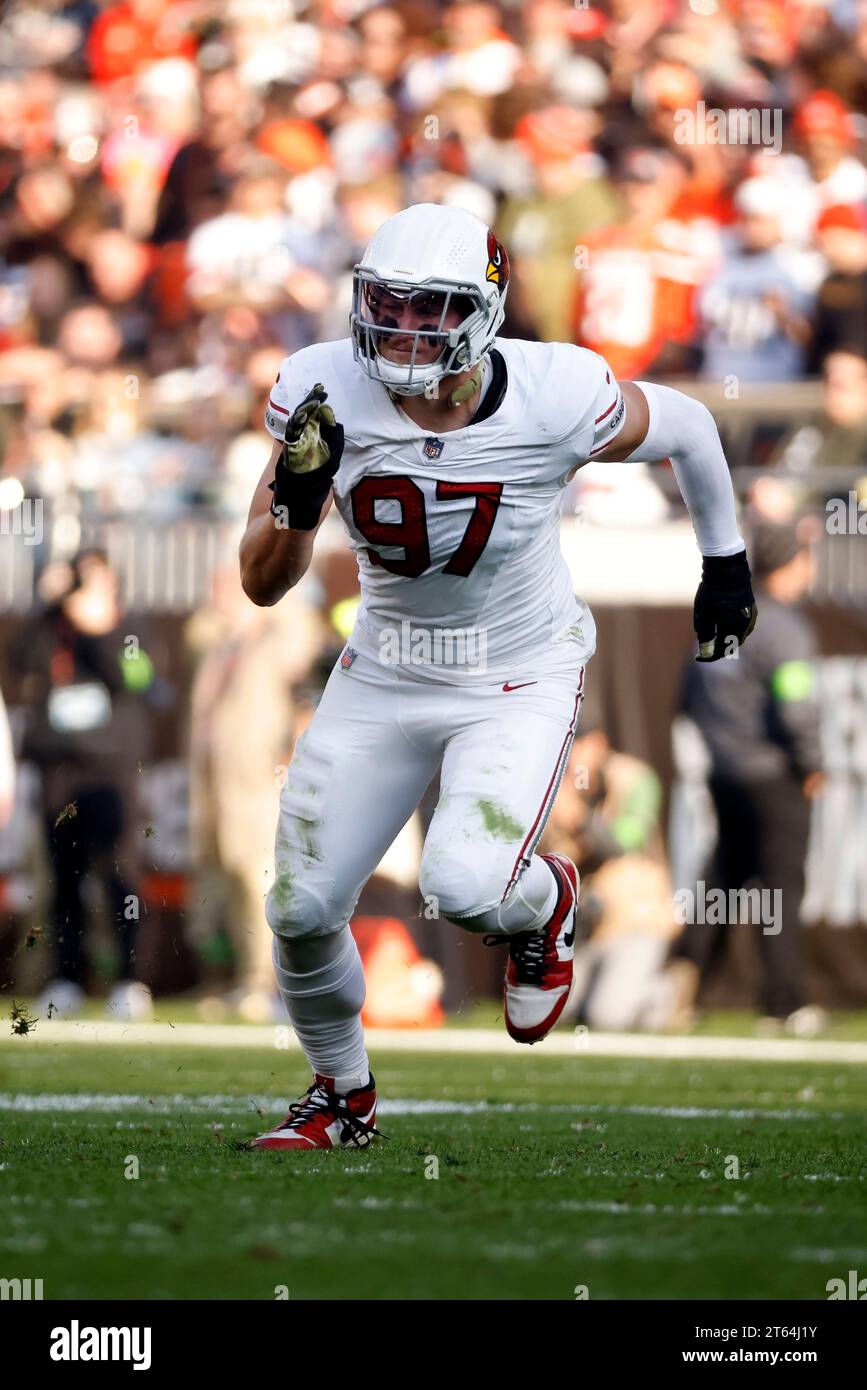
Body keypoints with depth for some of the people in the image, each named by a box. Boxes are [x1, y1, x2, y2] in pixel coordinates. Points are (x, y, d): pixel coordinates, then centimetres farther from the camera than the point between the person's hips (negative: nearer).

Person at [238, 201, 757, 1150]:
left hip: (521, 680, -3)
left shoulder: (556, 397, -25)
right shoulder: (325, 391, -19)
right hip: (384, 672, 3)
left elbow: (686, 429, -2)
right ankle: (343, 1097, 32)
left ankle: (542, 903, 14)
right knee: (302, 910, 2)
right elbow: (261, 585, -14)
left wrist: (725, 561, 11)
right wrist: (299, 500, -35)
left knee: (466, 888, -26)